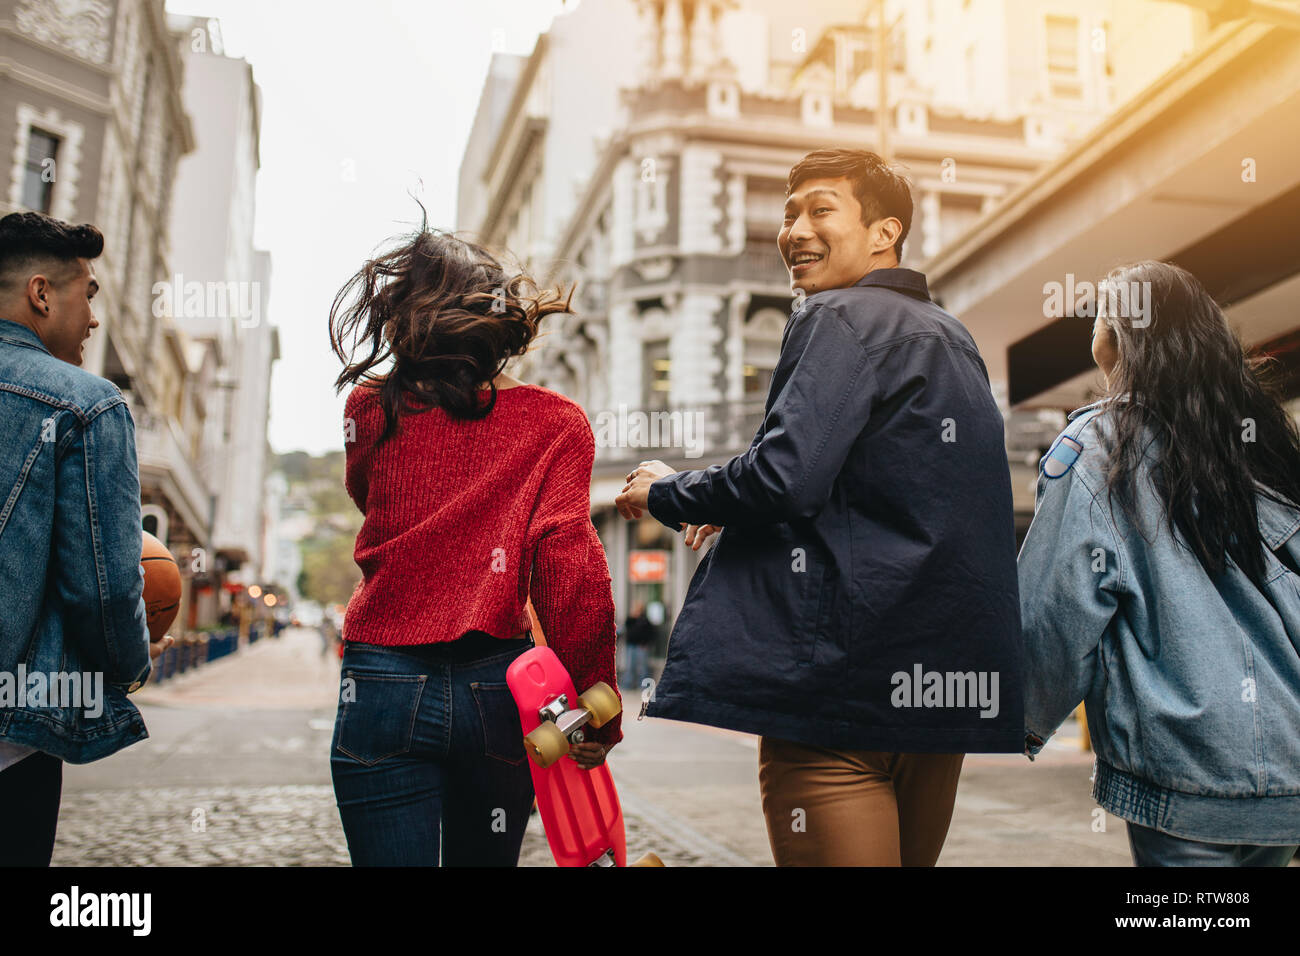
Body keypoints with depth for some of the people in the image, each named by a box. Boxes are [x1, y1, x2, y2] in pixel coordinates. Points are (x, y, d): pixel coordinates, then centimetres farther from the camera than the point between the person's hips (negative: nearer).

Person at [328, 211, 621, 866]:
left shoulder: (371, 408, 1)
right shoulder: (557, 423, -4)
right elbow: (569, 565, -14)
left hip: (383, 686, -1)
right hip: (497, 689, 1)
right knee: (484, 856, 21)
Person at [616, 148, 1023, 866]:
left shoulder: (841, 319, -8)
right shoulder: (950, 336, 21)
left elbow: (785, 476, -21)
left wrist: (667, 493, -2)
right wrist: (736, 508, 27)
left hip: (846, 681, -10)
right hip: (945, 683, 10)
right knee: (909, 854, 20)